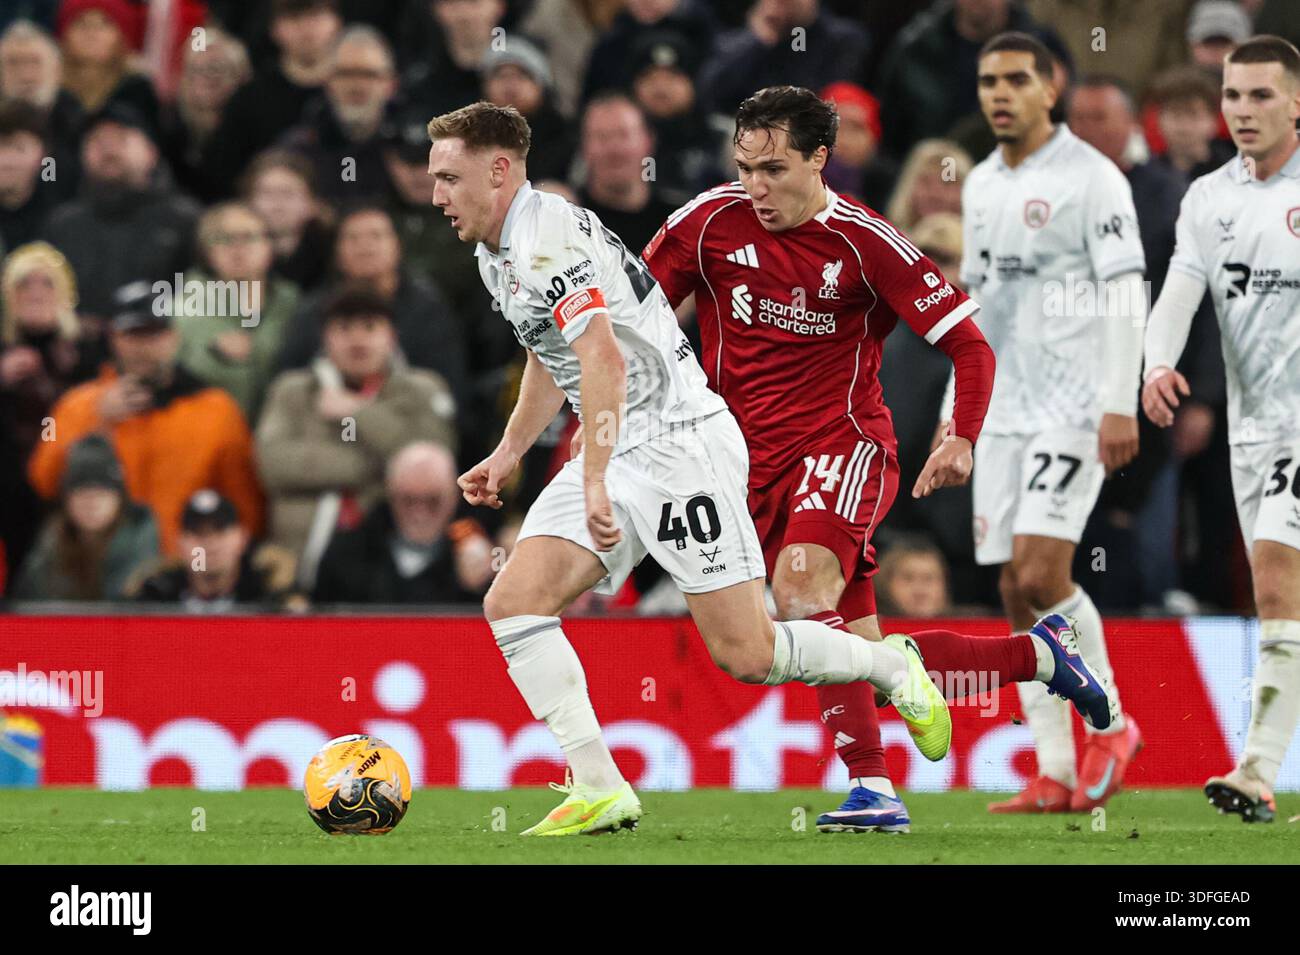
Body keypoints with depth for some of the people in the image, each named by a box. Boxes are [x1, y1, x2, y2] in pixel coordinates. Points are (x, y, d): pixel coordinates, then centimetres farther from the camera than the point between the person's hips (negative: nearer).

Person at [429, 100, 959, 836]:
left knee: (746, 655, -8)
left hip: (678, 439, -10)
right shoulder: (498, 253, 14)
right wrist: (509, 454, 26)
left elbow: (603, 359, -31)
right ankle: (599, 790, -12)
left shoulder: (550, 236, -19)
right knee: (513, 601, -9)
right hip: (613, 456, 10)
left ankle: (891, 665, 20)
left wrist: (596, 483, -36)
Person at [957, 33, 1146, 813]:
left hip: (1074, 408, -7)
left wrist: (1120, 405, -19)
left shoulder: (1090, 178, -8)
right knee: (1018, 597, 2)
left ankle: (1110, 726, 3)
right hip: (1004, 412, 7)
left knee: (1040, 575, -17)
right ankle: (1056, 777, 5)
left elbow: (1126, 294, -12)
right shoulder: (982, 185, 15)